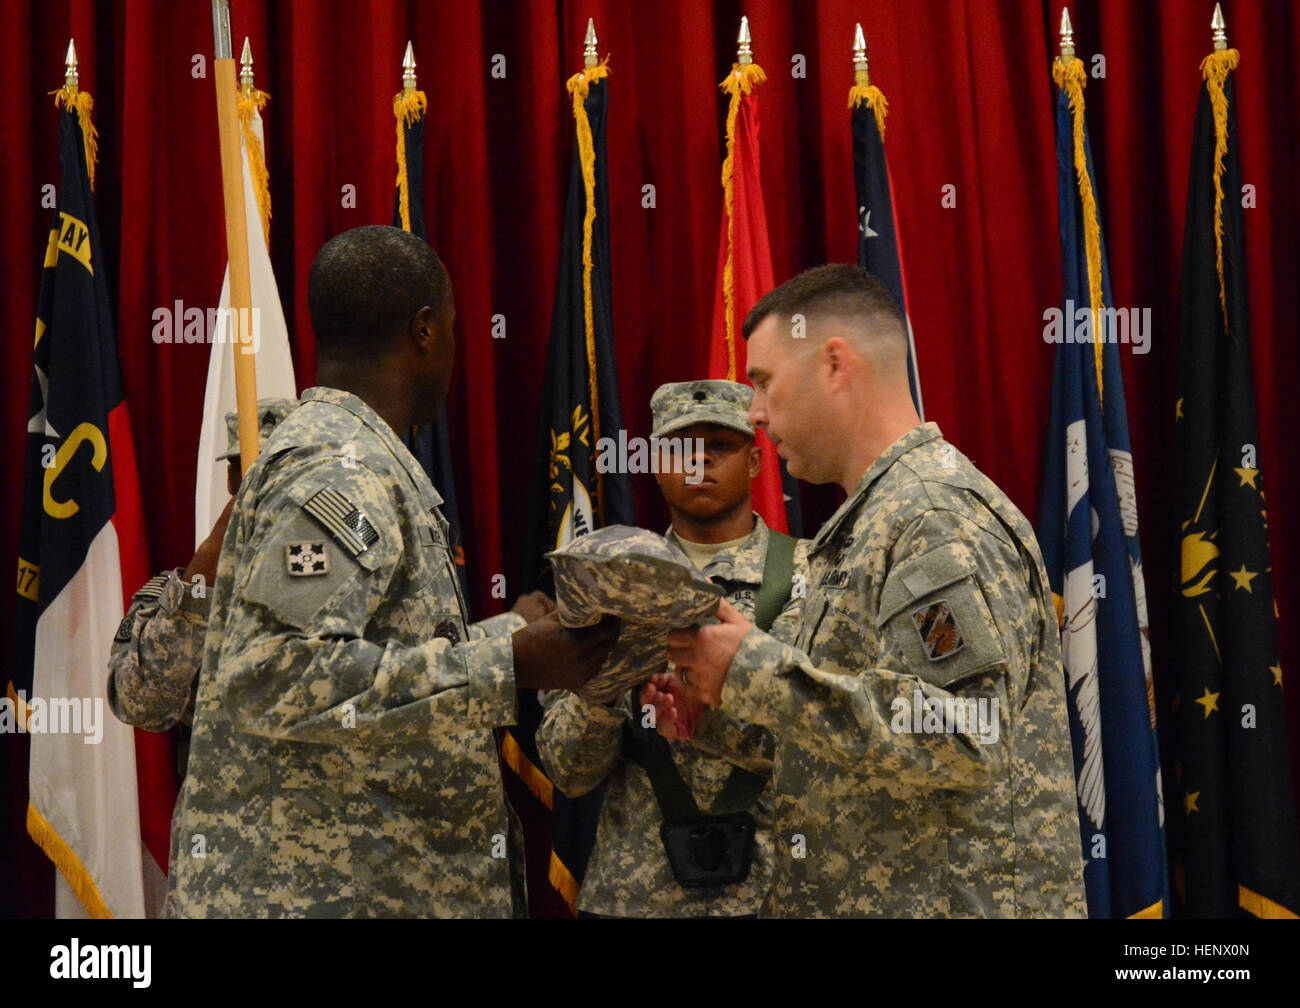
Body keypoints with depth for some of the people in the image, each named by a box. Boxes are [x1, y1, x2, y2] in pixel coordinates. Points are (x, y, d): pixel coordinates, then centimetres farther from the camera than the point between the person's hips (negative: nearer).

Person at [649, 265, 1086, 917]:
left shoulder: (940, 517, -15)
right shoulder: (874, 519, 16)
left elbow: (961, 739, -27)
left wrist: (756, 669, -20)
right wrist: (718, 715, 8)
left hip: (954, 899, -9)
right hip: (857, 895, 9)